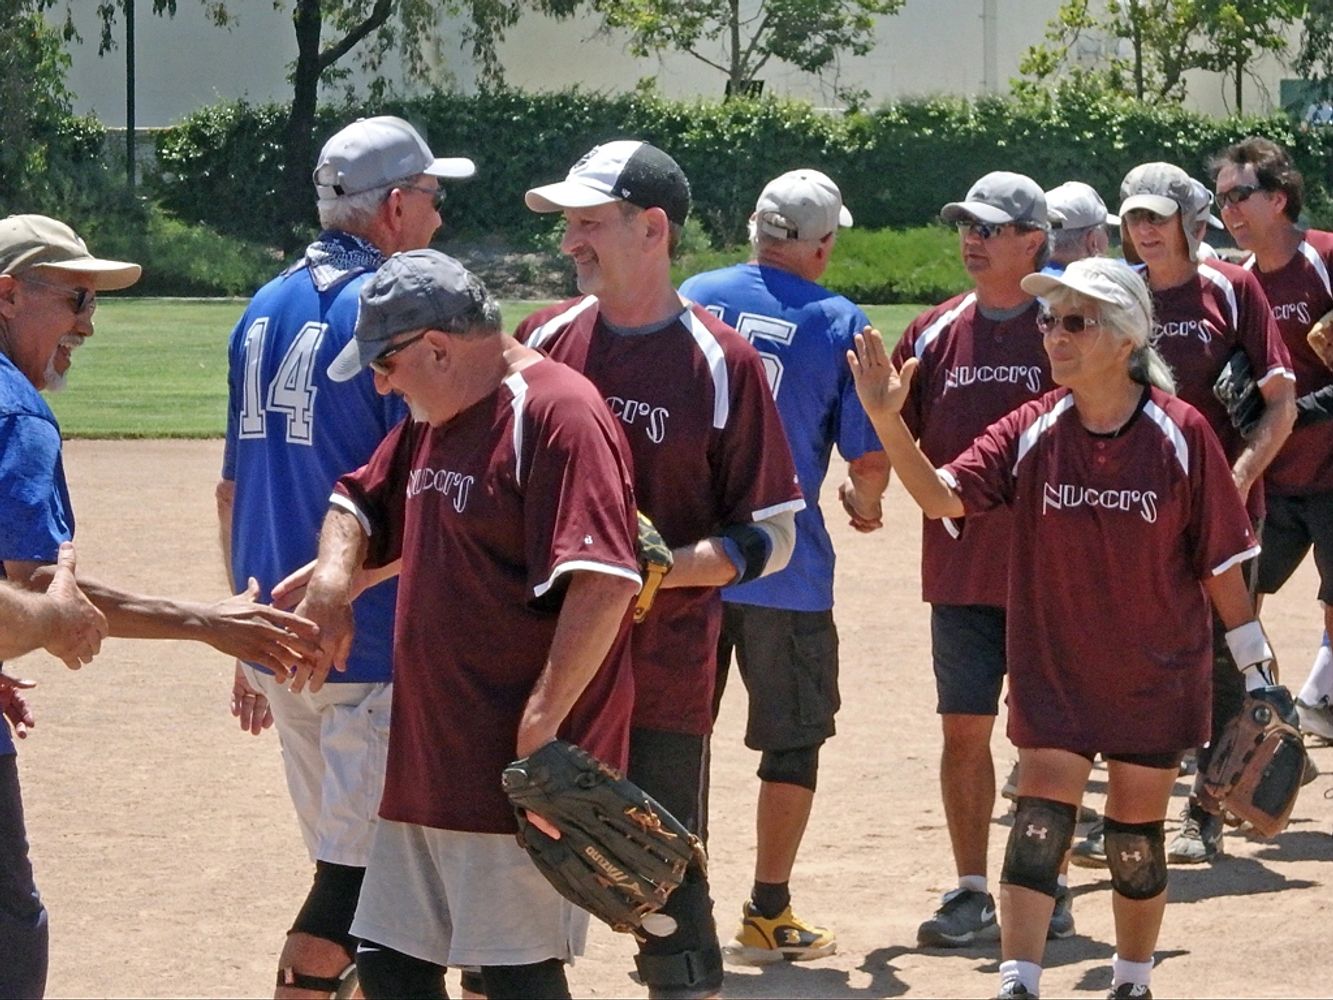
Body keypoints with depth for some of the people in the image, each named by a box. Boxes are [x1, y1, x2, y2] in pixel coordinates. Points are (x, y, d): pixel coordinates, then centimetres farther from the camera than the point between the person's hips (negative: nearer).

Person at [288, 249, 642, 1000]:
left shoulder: (557, 414, -16)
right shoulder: (433, 420, 15)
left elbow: (603, 581, -24)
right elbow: (361, 502, 28)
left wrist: (542, 726, -25)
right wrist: (332, 585, 6)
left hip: (518, 770, -10)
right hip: (426, 762, 10)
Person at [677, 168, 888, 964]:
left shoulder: (694, 298, 2)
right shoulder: (839, 324, -6)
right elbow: (870, 457, -5)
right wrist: (864, 505, 17)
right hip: (786, 564, -3)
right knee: (793, 740, 9)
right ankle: (767, 916, 10)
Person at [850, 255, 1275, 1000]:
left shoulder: (1181, 434, -11)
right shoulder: (1032, 431, -6)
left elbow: (1220, 560, -5)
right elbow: (944, 494, -17)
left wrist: (1256, 665, -1)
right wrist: (888, 421, -32)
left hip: (1157, 675, -1)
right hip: (1054, 668, 1)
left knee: (1137, 837, 10)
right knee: (1041, 822, -7)